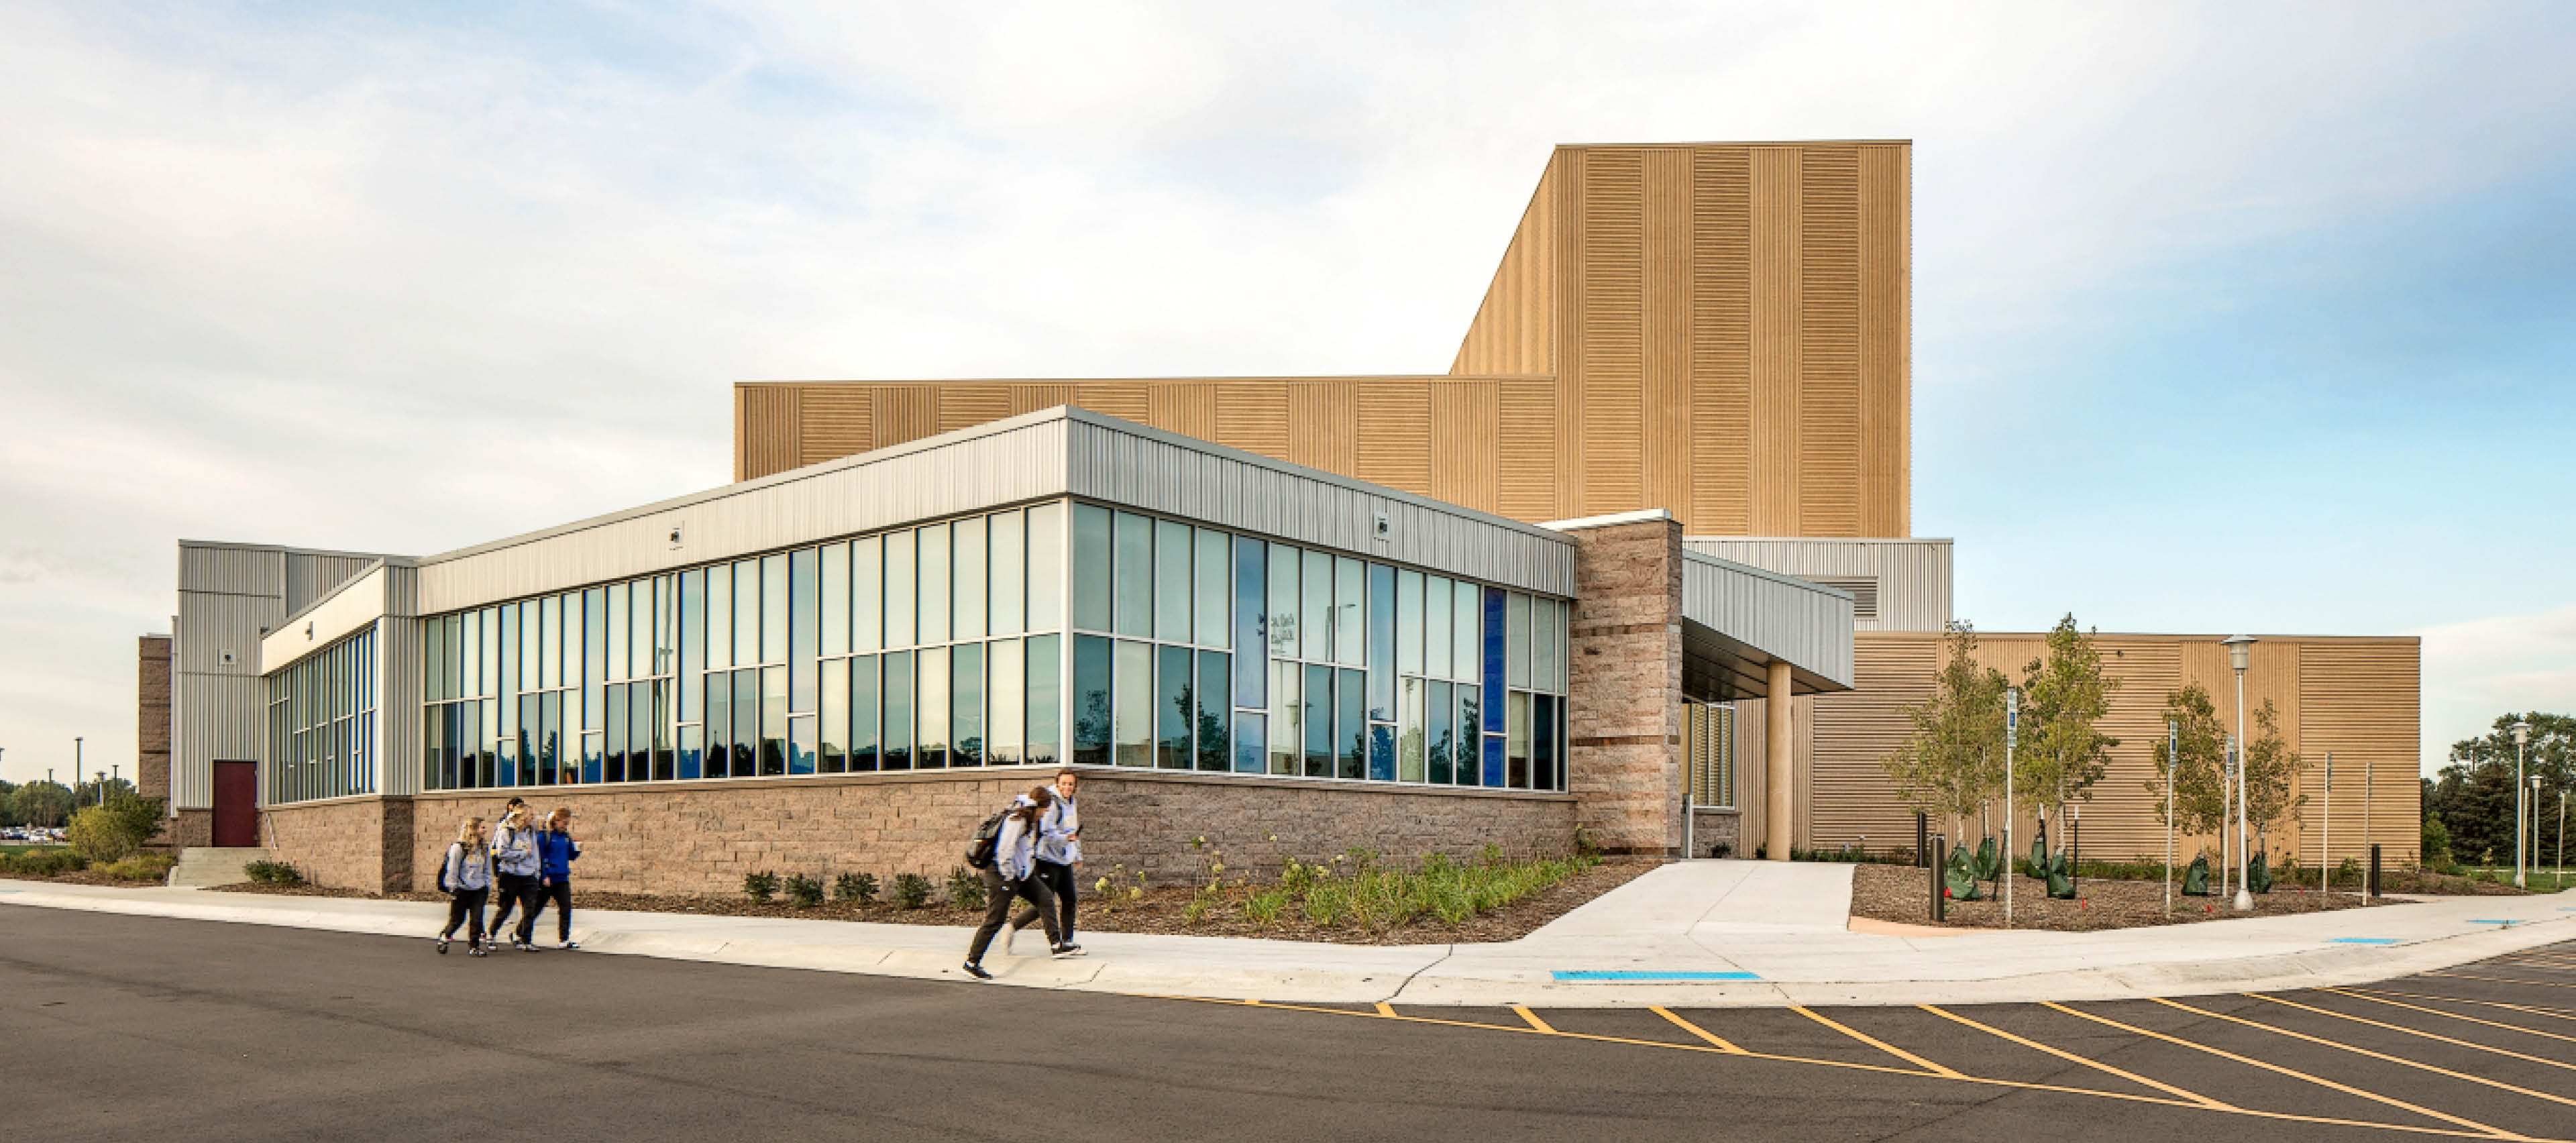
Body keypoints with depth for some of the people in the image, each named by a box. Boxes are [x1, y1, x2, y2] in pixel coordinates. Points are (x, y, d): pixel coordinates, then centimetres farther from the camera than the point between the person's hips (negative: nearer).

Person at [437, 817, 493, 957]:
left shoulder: (485, 848, 6)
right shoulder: (458, 848, -12)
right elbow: (452, 870, -8)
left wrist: (488, 886, 11)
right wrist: (452, 890, -7)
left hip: (479, 890, 4)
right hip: (462, 889, -4)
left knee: (477, 919, -3)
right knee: (458, 919, 5)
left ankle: (474, 947, 6)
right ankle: (444, 936, 32)